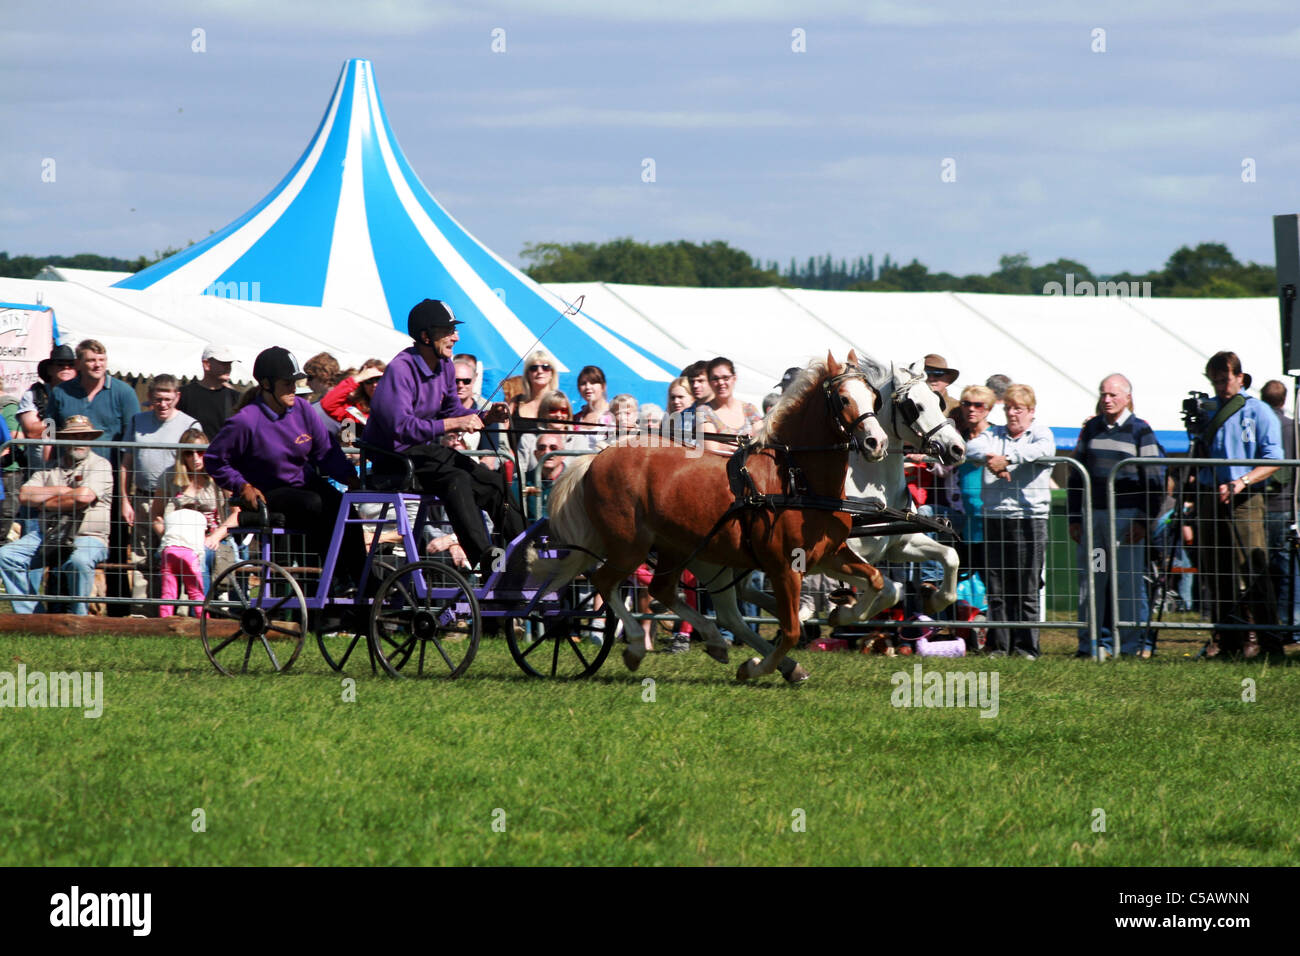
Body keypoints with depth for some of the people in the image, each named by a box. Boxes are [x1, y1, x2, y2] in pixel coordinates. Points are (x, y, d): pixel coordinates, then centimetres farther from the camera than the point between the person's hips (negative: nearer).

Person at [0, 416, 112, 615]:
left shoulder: (100, 465, 2)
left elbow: (83, 497, -15)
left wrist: (45, 503, -3)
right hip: (46, 534, 5)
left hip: (88, 537, -5)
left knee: (79, 561, -38)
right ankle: (27, 614, -10)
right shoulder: (50, 468, 16)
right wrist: (60, 491, -5)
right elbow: (24, 495, 4)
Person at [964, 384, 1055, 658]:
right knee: (997, 587, 2)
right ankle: (998, 644, 7)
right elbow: (971, 448, 0)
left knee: (1027, 587, -3)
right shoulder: (994, 435, 18)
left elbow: (1044, 449, -15)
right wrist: (990, 459, -21)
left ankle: (1027, 645, 1)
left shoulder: (1040, 433, 8)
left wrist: (1007, 458, -23)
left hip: (1030, 517, -3)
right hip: (995, 517, 3)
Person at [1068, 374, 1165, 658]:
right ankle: (1092, 642, 7)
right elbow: (1076, 475, 18)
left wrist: (1144, 521, -8)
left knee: (1129, 580, -5)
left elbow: (1154, 480, -1)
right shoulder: (1091, 429, 13)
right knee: (1091, 579, 2)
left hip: (1127, 515, -4)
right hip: (1093, 515, 4)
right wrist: (1075, 517, 11)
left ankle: (1135, 643, -1)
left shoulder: (1140, 431, 1)